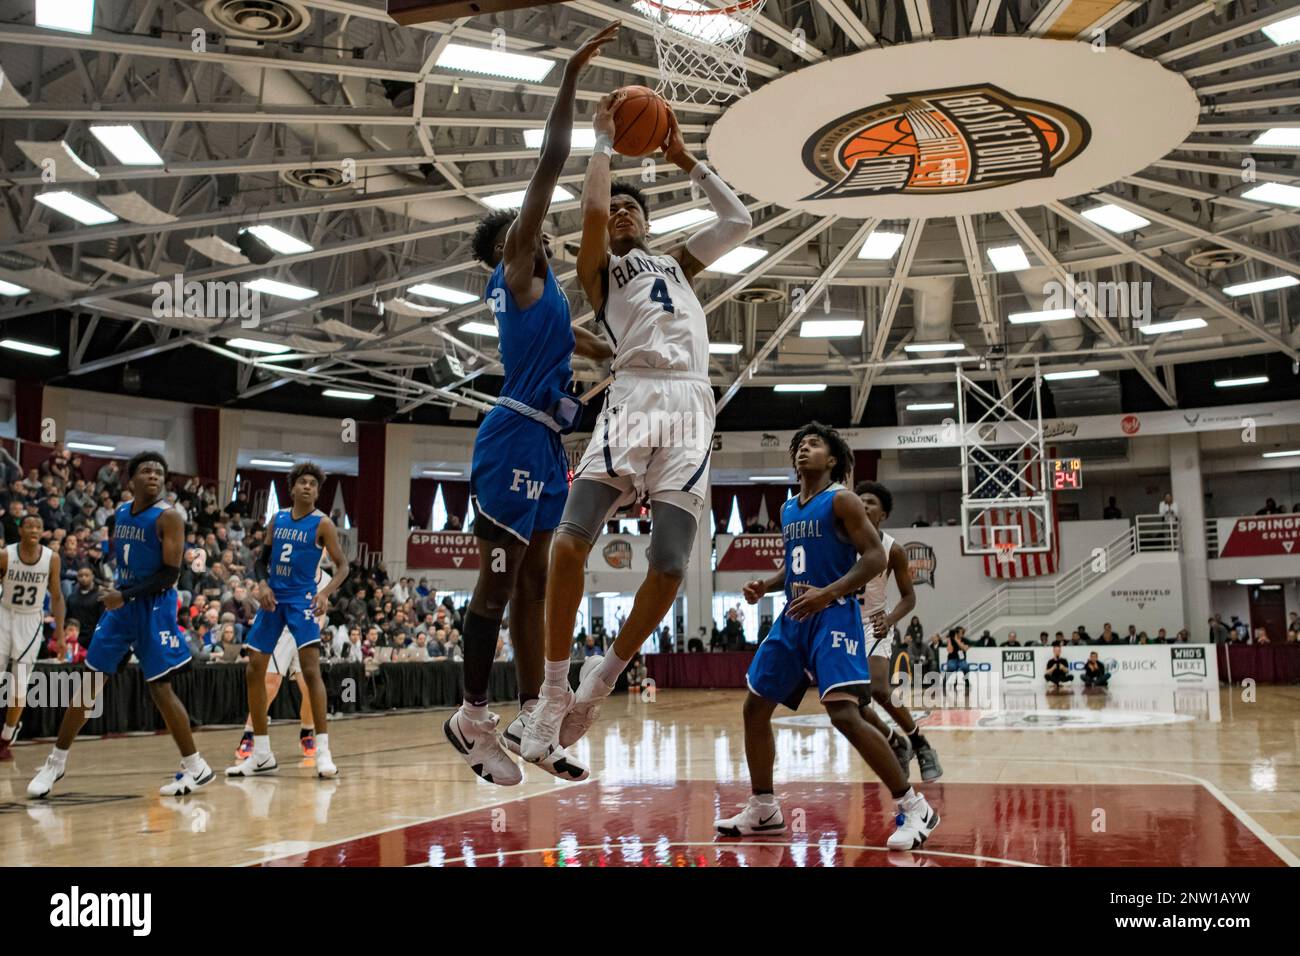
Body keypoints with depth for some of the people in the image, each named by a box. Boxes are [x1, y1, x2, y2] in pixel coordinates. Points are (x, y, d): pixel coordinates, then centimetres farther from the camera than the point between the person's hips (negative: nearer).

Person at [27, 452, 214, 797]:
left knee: (160, 688, -7)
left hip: (153, 607, -6)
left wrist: (126, 595, -23)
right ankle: (57, 761, 21)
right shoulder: (119, 513, 8)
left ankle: (196, 767, 3)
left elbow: (171, 573, -17)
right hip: (120, 603, 6)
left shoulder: (167, 517, -13)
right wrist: (116, 592, 13)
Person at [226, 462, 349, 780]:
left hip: (301, 598, -6)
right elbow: (262, 558, 14)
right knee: (254, 671, 4)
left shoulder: (322, 523, -5)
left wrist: (325, 592, -23)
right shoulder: (277, 518, 9)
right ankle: (262, 755, 14)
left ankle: (323, 751, -13)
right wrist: (262, 584, -6)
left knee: (311, 669, -18)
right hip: (273, 598, 6)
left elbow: (342, 566, -6)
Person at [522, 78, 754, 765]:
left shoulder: (678, 263, 31)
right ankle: (554, 692, -8)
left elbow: (738, 220, 26)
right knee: (569, 543, -20)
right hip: (634, 399, -3)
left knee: (669, 569, -7)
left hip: (691, 406, 3)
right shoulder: (600, 268, 18)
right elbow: (591, 207, -1)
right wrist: (604, 139, 13)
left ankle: (602, 679, 14)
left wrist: (685, 160, 28)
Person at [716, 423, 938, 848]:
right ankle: (763, 809, 23)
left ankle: (915, 808, -11)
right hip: (792, 617, 9)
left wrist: (828, 593, -24)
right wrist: (765, 586, 7)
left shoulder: (841, 500, -7)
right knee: (755, 708, 9)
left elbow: (876, 557, -13)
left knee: (844, 714, -22)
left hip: (833, 616, -9)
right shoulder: (788, 509, 16)